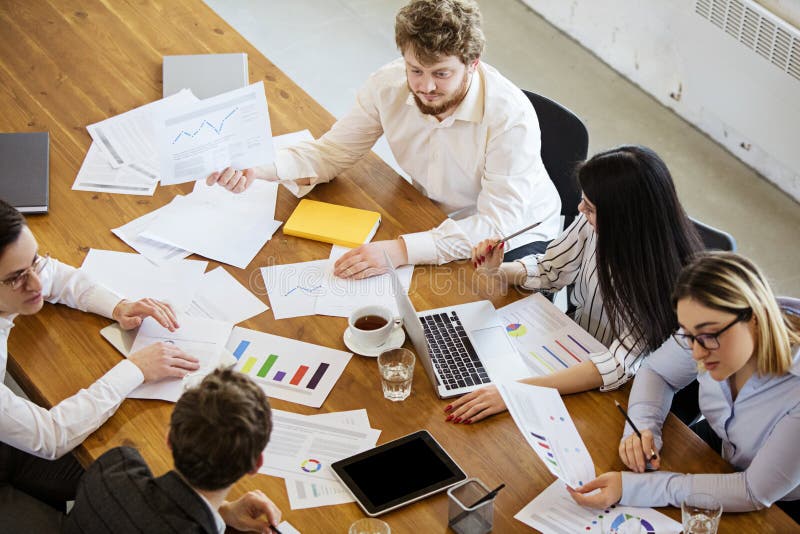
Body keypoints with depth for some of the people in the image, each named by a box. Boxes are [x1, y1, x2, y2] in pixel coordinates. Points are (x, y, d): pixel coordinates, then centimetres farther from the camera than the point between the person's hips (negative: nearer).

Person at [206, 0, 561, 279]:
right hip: (438, 221, 5)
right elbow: (334, 151, -5)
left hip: (516, 238, -5)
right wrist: (258, 168, -26)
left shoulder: (511, 117, -31)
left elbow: (499, 225, -32)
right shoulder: (388, 86, -16)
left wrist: (401, 250, -43)